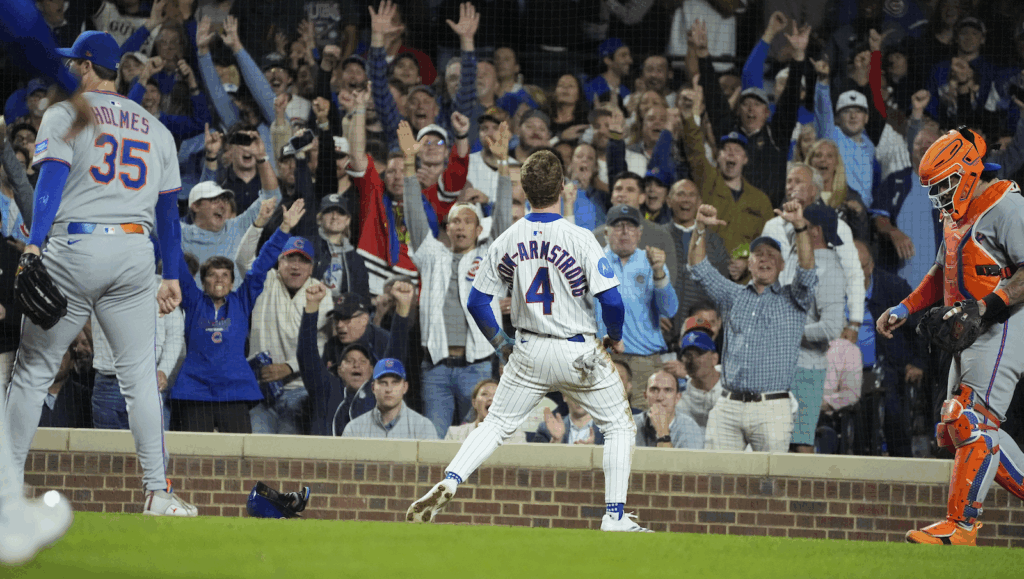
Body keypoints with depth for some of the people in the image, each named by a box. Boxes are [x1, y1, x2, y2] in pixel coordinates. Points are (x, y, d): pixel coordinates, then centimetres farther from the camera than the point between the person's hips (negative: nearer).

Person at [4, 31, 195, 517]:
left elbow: (51, 180, -12)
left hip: (73, 251, -3)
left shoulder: (64, 115, 3)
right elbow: (168, 208, 17)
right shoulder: (155, 129, 17)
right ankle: (157, 492, -4)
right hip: (135, 253, 3)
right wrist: (172, 275, 21)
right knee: (140, 375, 4)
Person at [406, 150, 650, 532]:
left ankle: (448, 483, -7)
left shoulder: (506, 241, -1)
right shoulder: (579, 239, -14)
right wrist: (615, 339, 3)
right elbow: (611, 300, -17)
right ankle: (615, 517, 4)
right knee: (619, 426, 13)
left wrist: (502, 345, 18)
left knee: (497, 425, 16)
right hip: (578, 353, -3)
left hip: (529, 353, 3)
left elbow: (477, 302, 4)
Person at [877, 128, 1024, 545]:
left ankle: (961, 526, -19)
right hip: (971, 337, 11)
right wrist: (905, 309, 21)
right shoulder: (957, 214, 19)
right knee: (954, 431, 9)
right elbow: (943, 272, 32)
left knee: (972, 424, -18)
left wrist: (989, 304, -28)